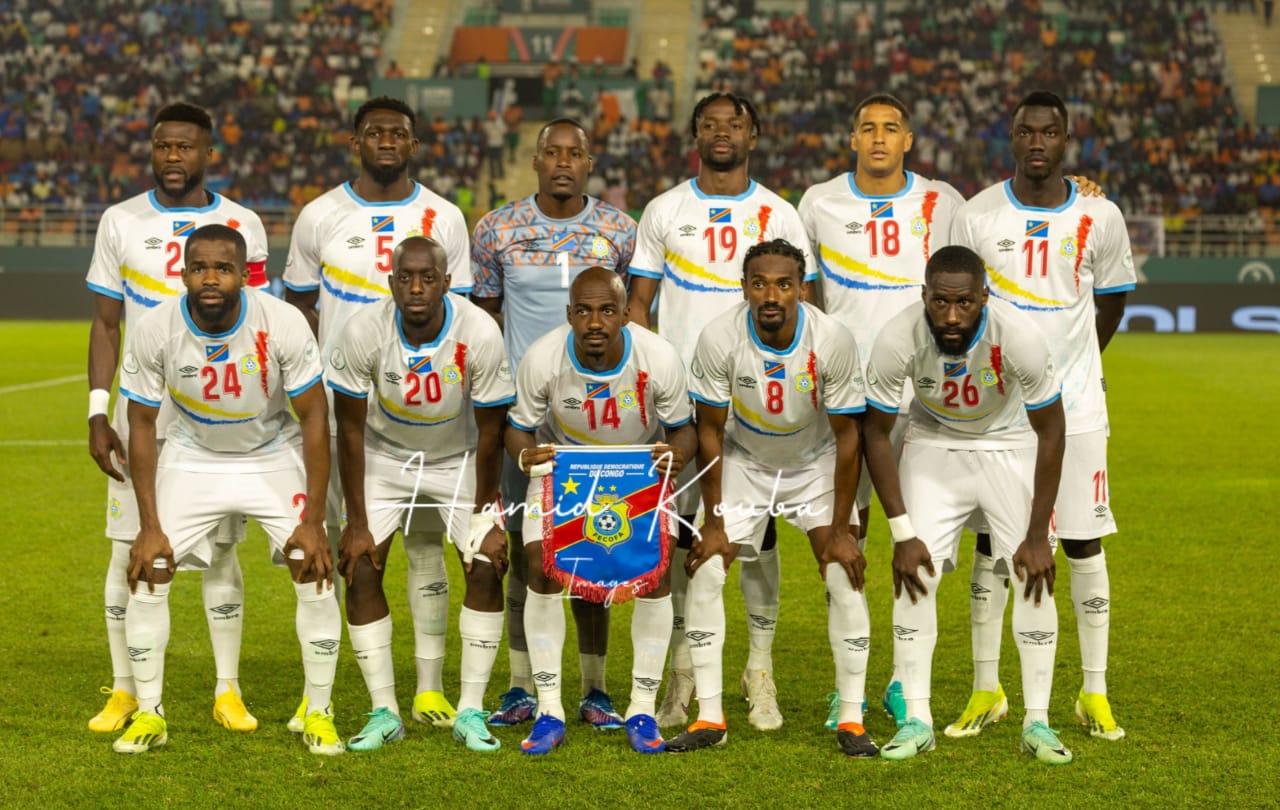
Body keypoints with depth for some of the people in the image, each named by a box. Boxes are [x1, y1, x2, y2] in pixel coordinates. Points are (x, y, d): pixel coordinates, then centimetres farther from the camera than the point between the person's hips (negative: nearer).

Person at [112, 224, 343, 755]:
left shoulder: (282, 324, -27)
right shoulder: (154, 332, -23)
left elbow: (314, 417, -17)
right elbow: (141, 425, -10)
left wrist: (312, 521, -19)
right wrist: (150, 526, -12)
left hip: (274, 456, -1)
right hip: (193, 457, 1)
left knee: (314, 574, -11)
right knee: (147, 572, -7)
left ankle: (319, 715, 6)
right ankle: (148, 716, 10)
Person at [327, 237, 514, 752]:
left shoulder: (480, 335, -28)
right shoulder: (364, 332, -27)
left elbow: (489, 432, -16)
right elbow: (351, 428, -17)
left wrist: (484, 520, -13)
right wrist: (358, 524, -15)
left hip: (459, 458, 0)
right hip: (385, 455, 0)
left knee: (486, 569, -13)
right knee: (360, 570, -11)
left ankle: (470, 711, -2)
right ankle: (384, 712, -1)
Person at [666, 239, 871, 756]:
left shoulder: (833, 341, -26)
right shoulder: (719, 339, -25)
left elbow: (846, 435, -16)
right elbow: (710, 431, -13)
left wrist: (840, 530, -15)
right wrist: (714, 524, -12)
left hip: (816, 463, -1)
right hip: (743, 462, 1)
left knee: (844, 576, -12)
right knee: (705, 572, -10)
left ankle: (851, 720, -2)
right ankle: (709, 718, -1)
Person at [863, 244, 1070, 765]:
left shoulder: (1018, 337, -33)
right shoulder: (897, 340, -30)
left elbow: (1050, 432, -18)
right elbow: (876, 433, -15)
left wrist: (1037, 534, -16)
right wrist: (903, 534, -17)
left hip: (1009, 443, 0)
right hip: (933, 443, 1)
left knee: (1036, 574, -11)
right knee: (916, 574, -12)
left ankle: (1037, 722, -1)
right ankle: (916, 720, -1)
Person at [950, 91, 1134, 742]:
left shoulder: (1099, 218, 0)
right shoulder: (977, 217, -2)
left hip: (1074, 406, 0)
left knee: (1084, 543, 2)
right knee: (991, 543, 4)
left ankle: (1094, 693, 11)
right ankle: (986, 690, 13)